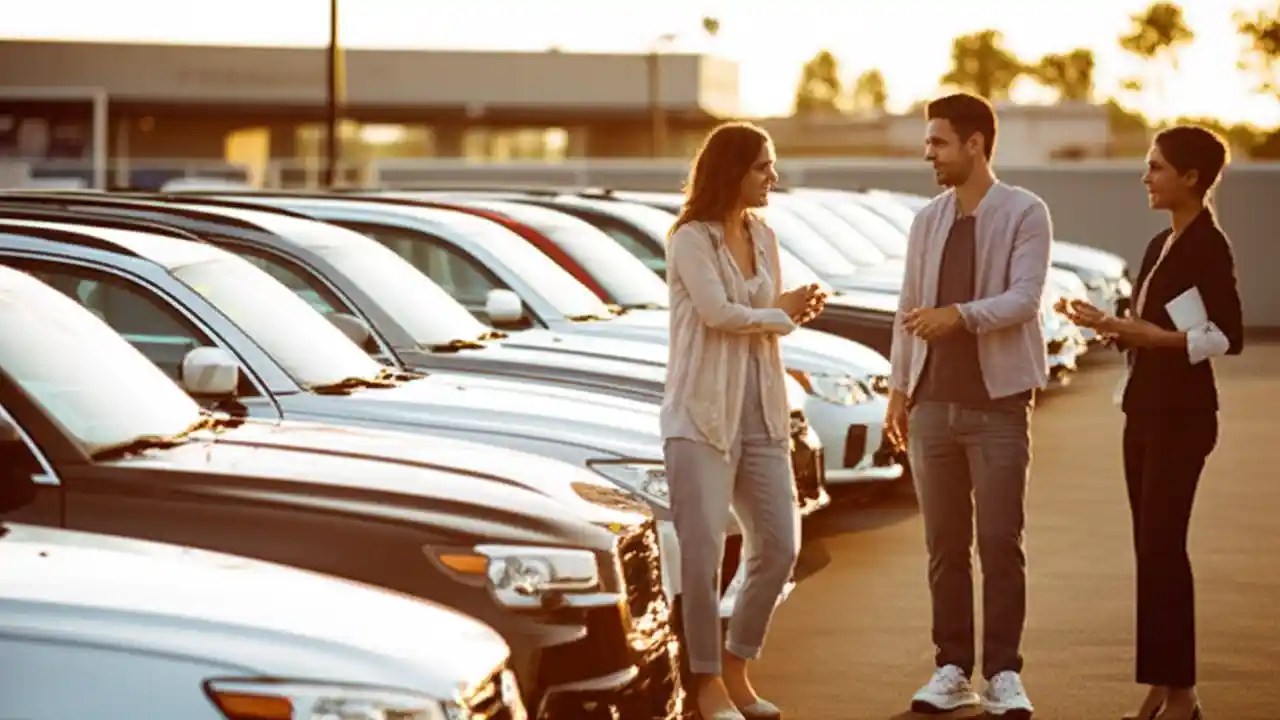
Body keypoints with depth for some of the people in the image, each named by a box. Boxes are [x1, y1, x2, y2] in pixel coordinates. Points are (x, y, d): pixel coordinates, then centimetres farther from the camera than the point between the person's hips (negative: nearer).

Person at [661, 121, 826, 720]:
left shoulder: (763, 238, 13)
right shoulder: (690, 238, -8)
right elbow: (717, 313, -17)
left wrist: (798, 311, -3)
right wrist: (781, 314, -4)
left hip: (761, 414, 7)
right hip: (701, 415, -7)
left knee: (778, 547, 6)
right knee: (702, 553, -5)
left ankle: (736, 667, 22)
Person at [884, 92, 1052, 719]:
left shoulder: (1024, 213, -5)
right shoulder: (927, 220, 10)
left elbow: (1024, 299, -16)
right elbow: (908, 308, 14)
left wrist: (959, 315, -31)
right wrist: (899, 387, 10)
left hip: (998, 404, -4)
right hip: (934, 404, 5)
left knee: (1000, 543, -3)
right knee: (945, 544, 7)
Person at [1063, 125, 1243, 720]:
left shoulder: (1208, 246, -11)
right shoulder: (1160, 245, 14)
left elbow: (1229, 337, -16)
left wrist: (1158, 337, -23)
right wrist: (1109, 326, 4)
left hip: (1182, 411, -9)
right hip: (1144, 406, 9)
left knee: (1162, 544, -9)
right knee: (1149, 547, 9)